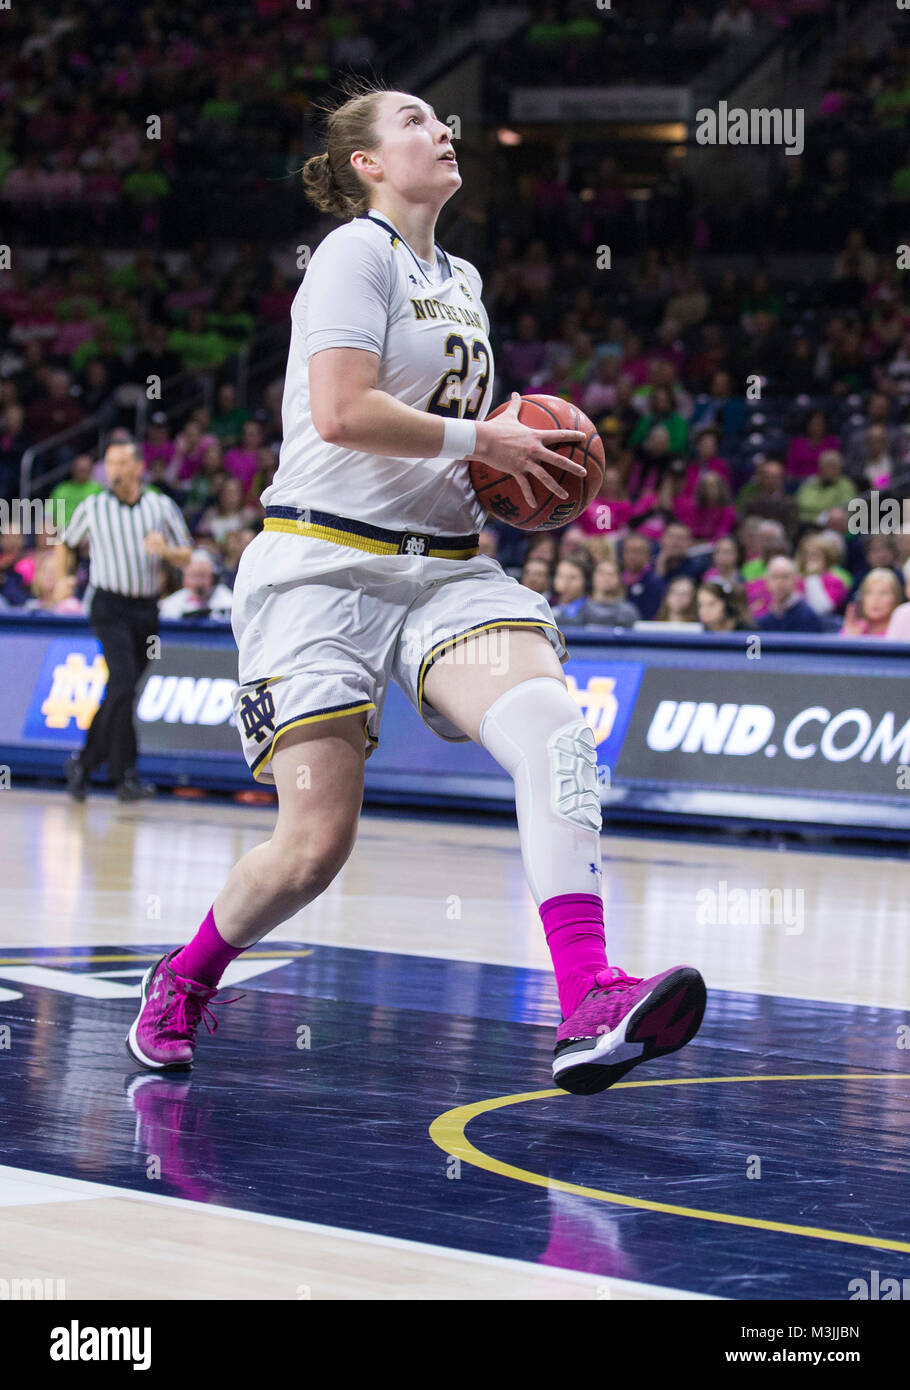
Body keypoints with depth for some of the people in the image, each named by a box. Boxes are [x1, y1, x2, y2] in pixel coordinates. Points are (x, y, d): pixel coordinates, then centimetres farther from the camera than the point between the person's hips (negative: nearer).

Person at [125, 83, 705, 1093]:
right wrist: (479, 439, -10)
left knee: (554, 727, -24)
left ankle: (588, 1008, -38)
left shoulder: (461, 281, 21)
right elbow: (341, 411, -18)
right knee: (316, 842, -9)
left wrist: (513, 462, 15)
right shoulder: (356, 252, -4)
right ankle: (182, 981, 22)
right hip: (324, 567, -6)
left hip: (447, 570, 6)